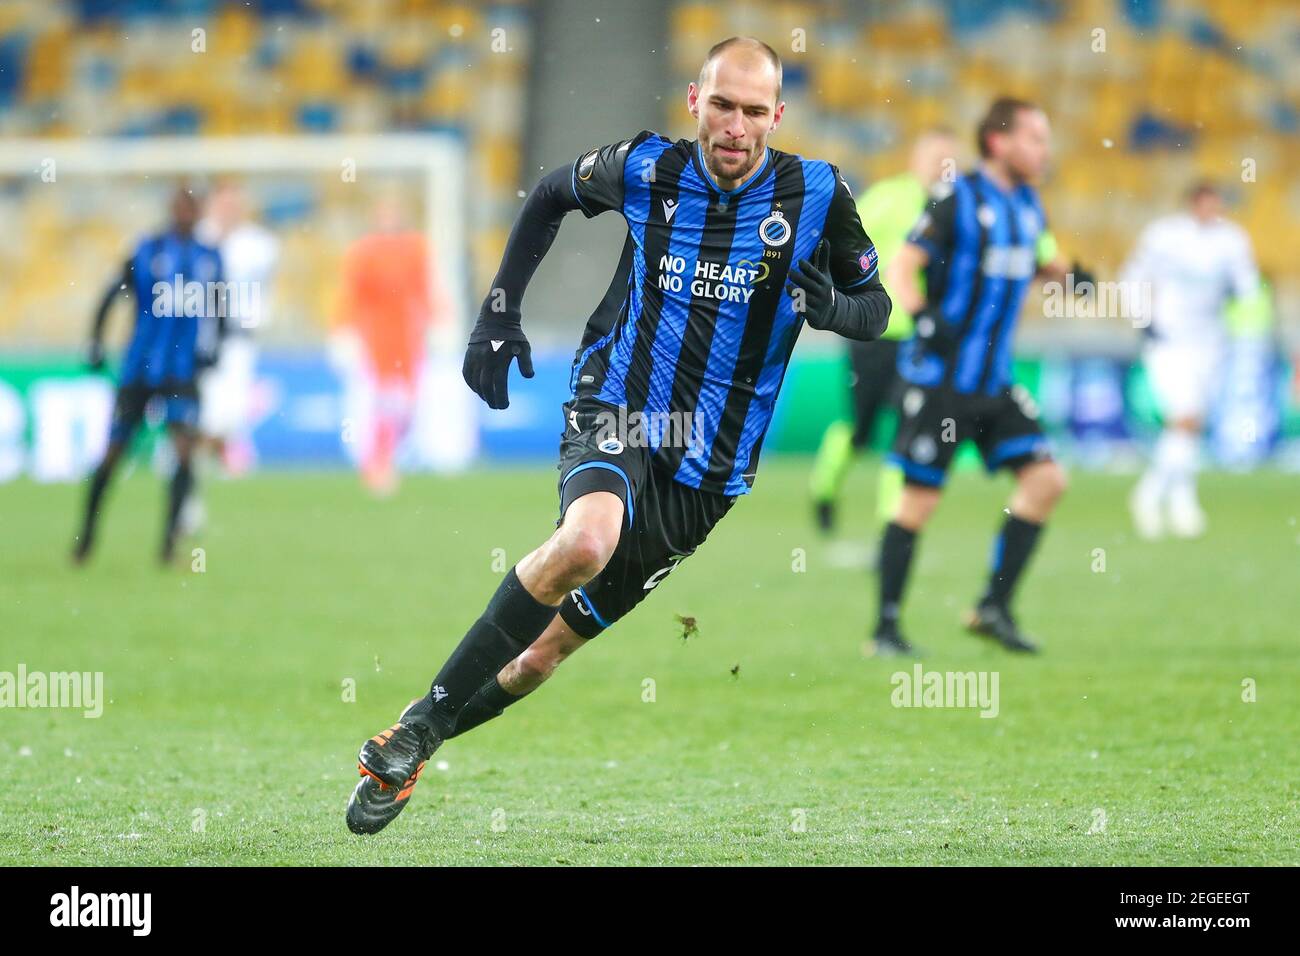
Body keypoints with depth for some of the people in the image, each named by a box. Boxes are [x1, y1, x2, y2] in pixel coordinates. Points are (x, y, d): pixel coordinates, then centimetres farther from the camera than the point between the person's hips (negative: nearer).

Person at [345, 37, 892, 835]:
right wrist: (499, 312, 11)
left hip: (712, 470, 1)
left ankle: (402, 762, 26)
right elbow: (552, 196, 17)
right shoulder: (646, 169, -3)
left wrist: (832, 305, -18)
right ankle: (418, 726, -24)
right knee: (586, 541, -36)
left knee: (544, 655, 4)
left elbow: (878, 310, 6)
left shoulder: (816, 195, -5)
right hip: (616, 414, -1)